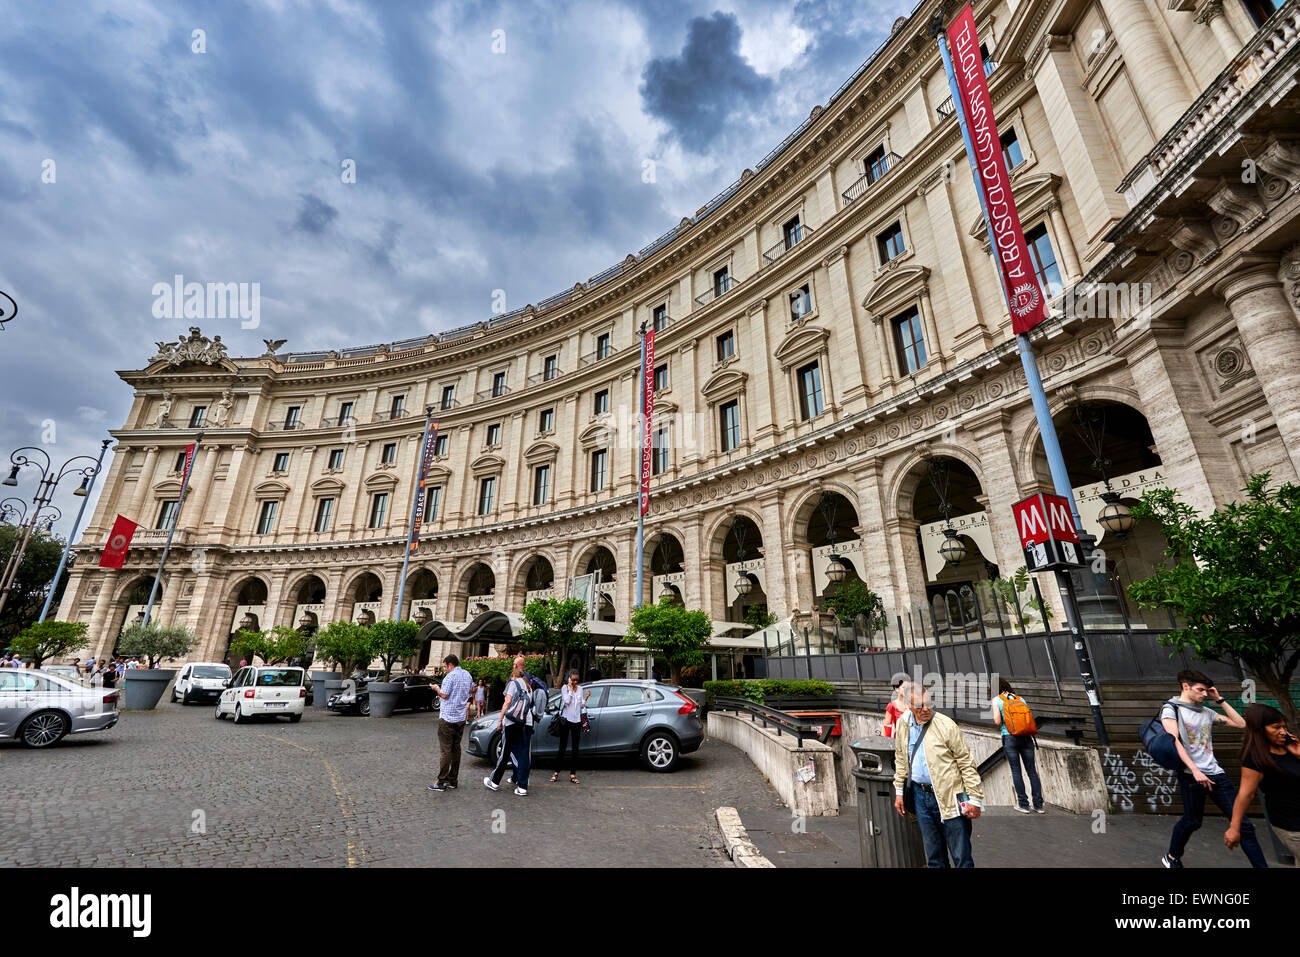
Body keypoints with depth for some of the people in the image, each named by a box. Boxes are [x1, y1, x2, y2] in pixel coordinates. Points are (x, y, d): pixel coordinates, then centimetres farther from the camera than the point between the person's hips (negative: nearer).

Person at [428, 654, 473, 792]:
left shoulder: (451, 676, -14)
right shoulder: (467, 675, 10)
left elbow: (444, 695, -16)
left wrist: (437, 688, 1)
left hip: (448, 718, -7)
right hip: (461, 718, 7)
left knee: (446, 750, -3)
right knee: (456, 748, 12)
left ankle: (441, 782, 1)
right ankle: (453, 780, 18)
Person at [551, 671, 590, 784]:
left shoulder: (580, 689, 8)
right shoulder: (564, 688, -4)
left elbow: (581, 705, 11)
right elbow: (567, 701, -18)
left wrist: (586, 697, -3)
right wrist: (570, 688, -14)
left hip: (577, 720, 4)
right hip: (565, 719, -4)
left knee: (575, 748, 4)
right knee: (562, 747, 3)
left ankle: (572, 775, 11)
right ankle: (556, 773, 15)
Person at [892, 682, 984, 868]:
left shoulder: (946, 725, -14)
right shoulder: (903, 724, 0)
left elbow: (967, 763, -9)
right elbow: (900, 759, 12)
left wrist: (975, 799, -10)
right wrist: (899, 792, 13)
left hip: (949, 798, -4)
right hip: (920, 795, 5)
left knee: (961, 857, 5)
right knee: (933, 856, 17)